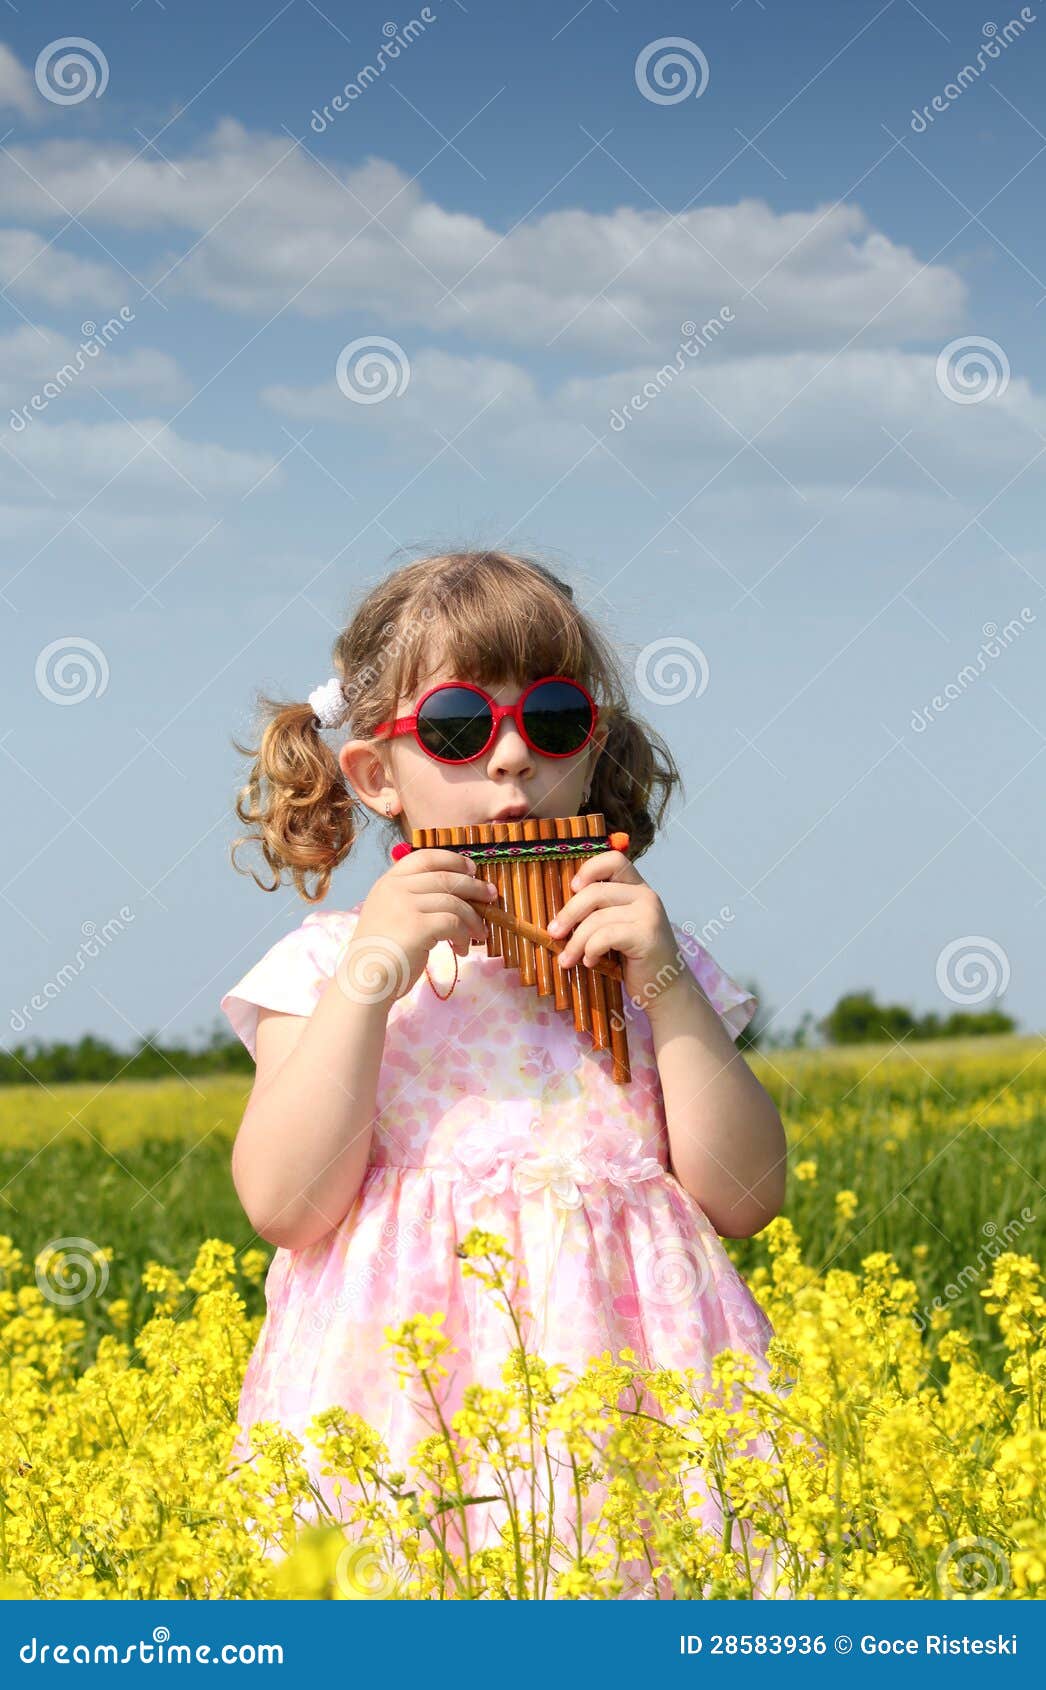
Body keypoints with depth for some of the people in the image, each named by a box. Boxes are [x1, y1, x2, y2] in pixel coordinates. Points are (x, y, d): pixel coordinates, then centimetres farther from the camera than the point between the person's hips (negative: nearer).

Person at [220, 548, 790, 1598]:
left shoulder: (642, 957, 13)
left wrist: (665, 987, -5)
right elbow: (286, 1205, -7)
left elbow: (745, 1200, 4)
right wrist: (370, 978, -12)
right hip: (411, 1403, -2)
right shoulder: (333, 967, 6)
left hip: (623, 1381, 2)